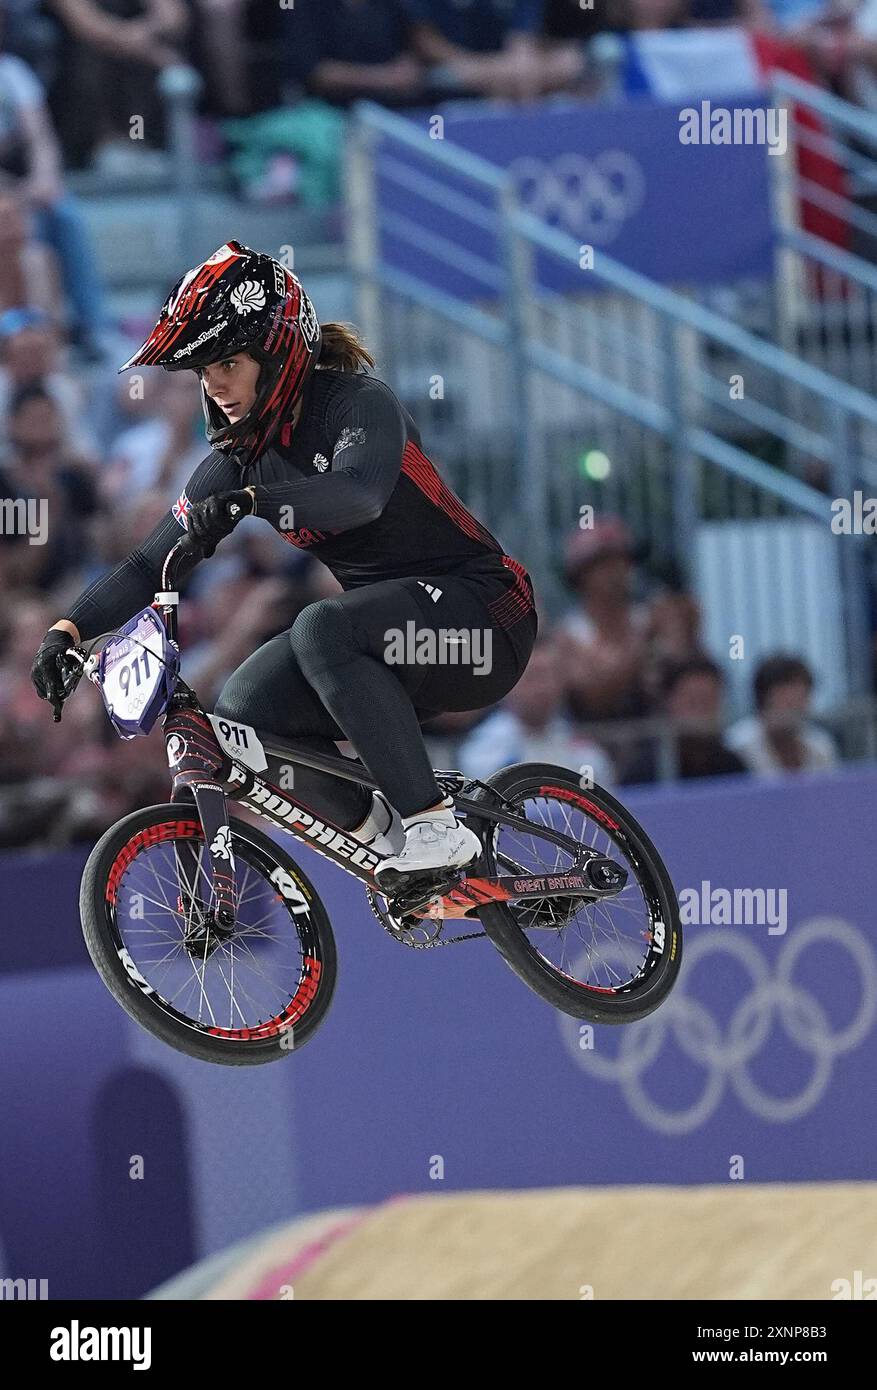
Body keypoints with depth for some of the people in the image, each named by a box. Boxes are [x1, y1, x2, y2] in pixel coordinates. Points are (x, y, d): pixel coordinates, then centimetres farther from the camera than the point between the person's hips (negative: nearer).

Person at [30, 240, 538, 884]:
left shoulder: (358, 401, -14)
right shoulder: (241, 460, 5)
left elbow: (359, 493, -37)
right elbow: (152, 562, 4)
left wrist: (247, 503, -51)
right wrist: (68, 630, -11)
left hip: (487, 616, -7)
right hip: (392, 633, 7)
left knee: (322, 630, -33)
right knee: (248, 707, -12)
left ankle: (434, 826, -27)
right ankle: (384, 832, 5)